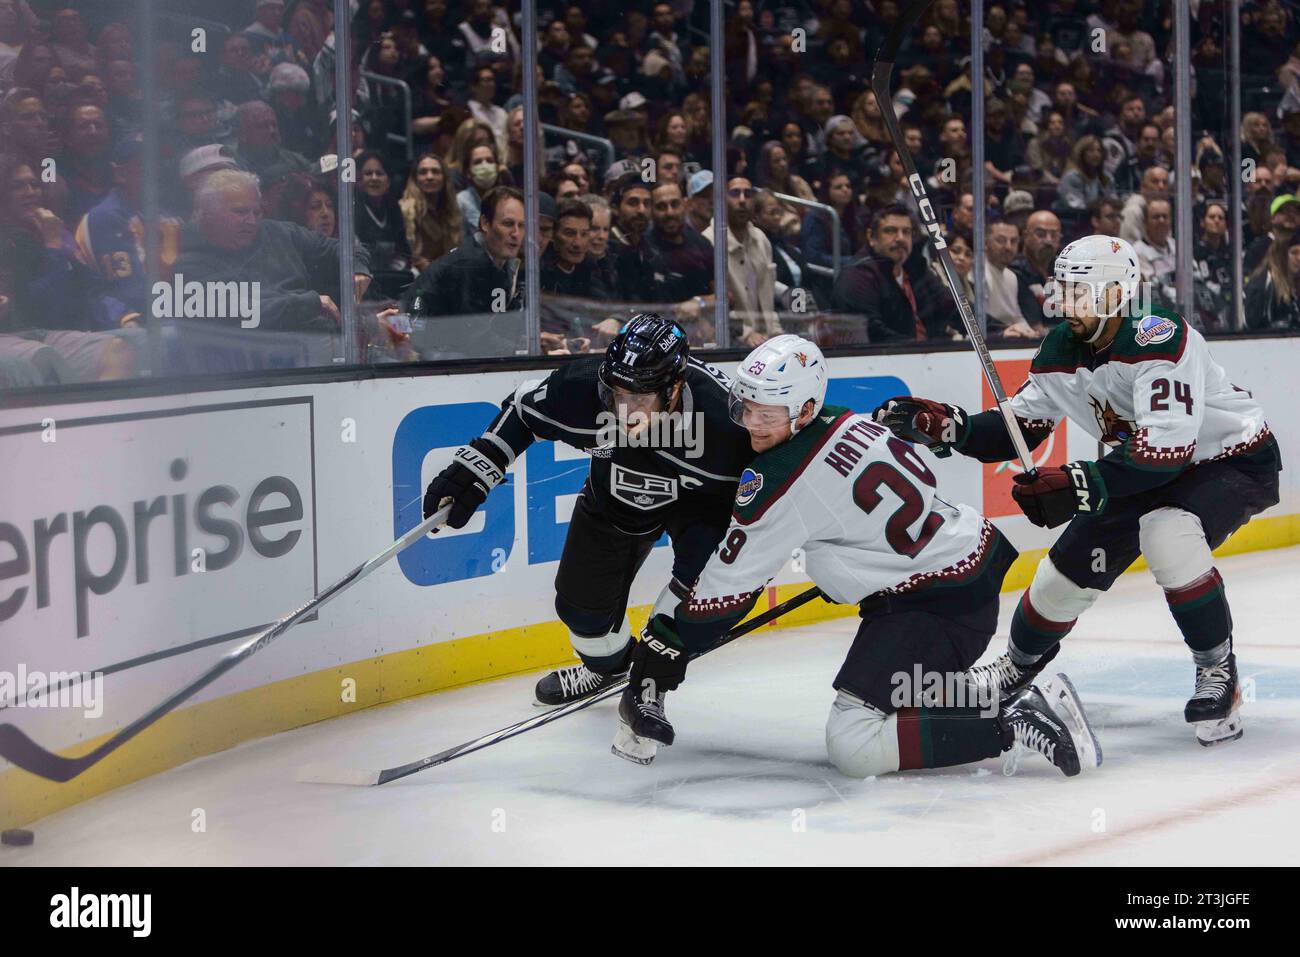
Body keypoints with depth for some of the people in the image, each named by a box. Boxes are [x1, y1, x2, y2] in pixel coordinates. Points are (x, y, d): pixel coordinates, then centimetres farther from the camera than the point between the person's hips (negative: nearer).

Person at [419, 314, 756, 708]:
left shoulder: (723, 419, -43)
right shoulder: (581, 388, -37)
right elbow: (523, 408, -14)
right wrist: (473, 468, -19)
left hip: (700, 495, -2)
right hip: (614, 493, 2)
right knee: (581, 600, 8)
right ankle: (607, 664, 41)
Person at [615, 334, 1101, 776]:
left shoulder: (784, 481, -18)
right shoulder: (848, 422, 5)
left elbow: (727, 590, -14)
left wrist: (660, 654, -7)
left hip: (940, 607, -10)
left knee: (853, 745, -14)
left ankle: (1017, 723, -15)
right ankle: (1007, 700, 14)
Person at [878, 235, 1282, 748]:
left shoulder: (1160, 340, -32)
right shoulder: (1060, 351, -8)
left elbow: (1167, 449, -38)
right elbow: (1020, 427, 1)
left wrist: (1083, 485, -44)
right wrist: (948, 428, -16)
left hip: (1234, 460, -7)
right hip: (1145, 471, 8)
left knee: (1168, 536, -36)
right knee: (1069, 569, 4)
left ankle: (1218, 672, -16)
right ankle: (1018, 666, 35)